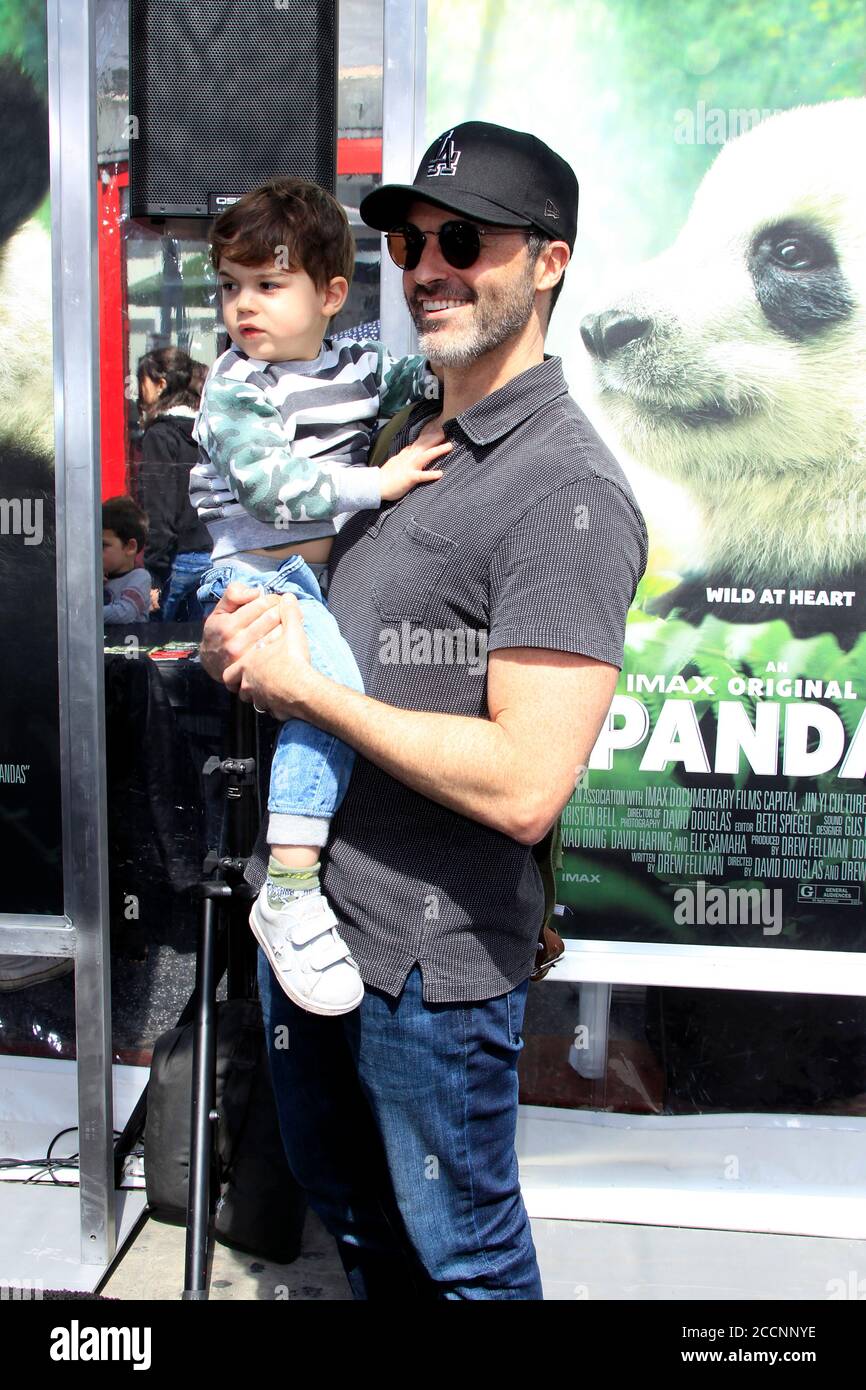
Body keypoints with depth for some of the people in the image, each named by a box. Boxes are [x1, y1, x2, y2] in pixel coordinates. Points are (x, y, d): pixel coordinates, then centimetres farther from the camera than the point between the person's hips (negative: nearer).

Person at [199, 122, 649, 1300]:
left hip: (429, 959, -8)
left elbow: (522, 785, -29)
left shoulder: (567, 492, -21)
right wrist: (246, 635, -4)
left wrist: (303, 686, -20)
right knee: (348, 1208, 28)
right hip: (305, 906, 9)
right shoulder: (406, 433, 8)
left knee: (456, 1256, 15)